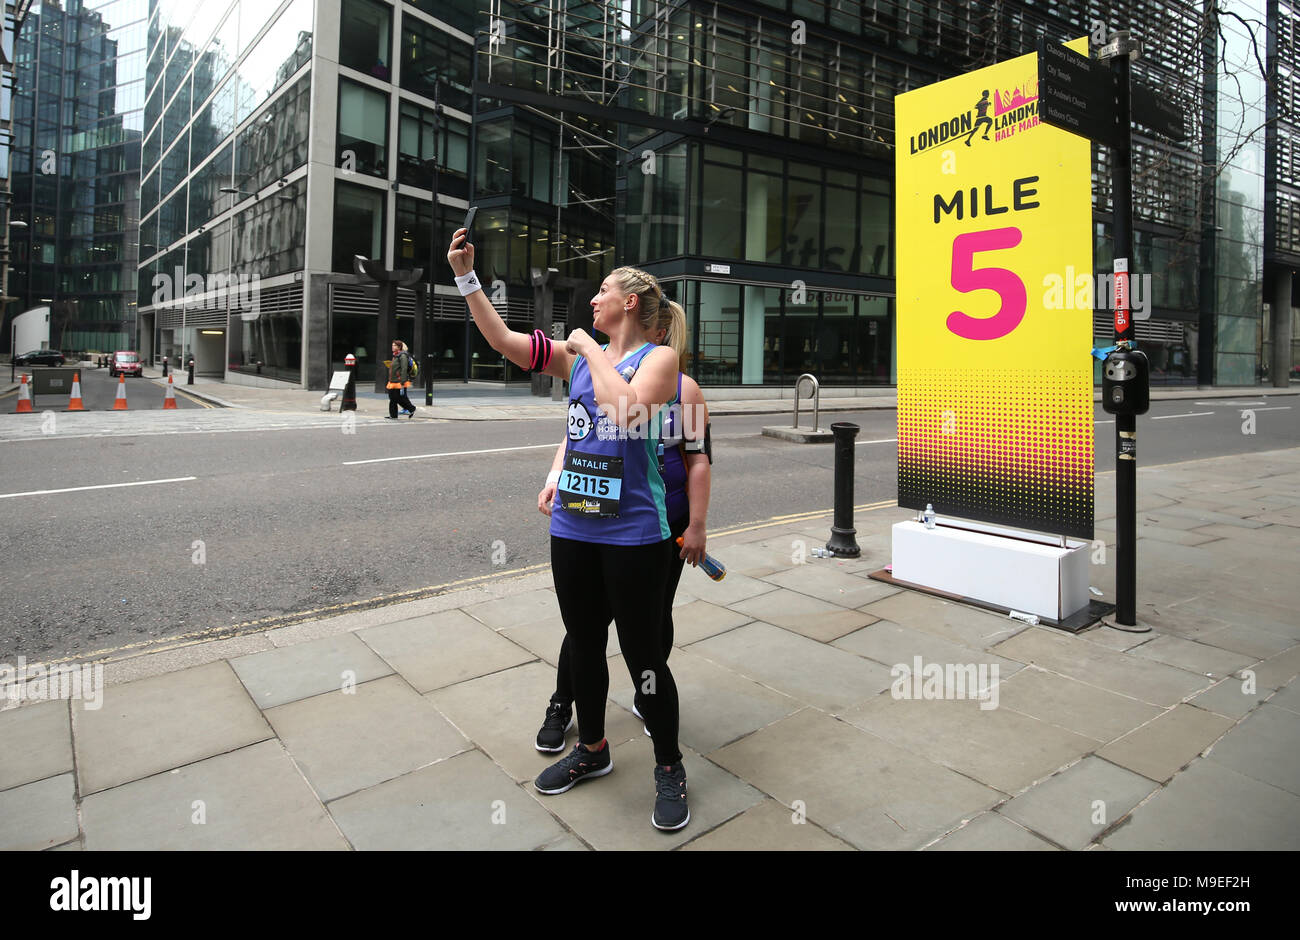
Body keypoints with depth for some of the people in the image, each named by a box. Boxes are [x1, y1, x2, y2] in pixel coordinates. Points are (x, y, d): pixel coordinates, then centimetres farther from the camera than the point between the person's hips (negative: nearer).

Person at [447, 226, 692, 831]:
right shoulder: (579, 356, 11)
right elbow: (504, 339, 9)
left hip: (633, 534, -6)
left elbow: (627, 412, -25)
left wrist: (593, 349, -13)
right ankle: (592, 749, 41)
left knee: (643, 656, 4)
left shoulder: (658, 358, -6)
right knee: (584, 645, 19)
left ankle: (669, 768, 26)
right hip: (573, 528, 6)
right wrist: (466, 276, 5)